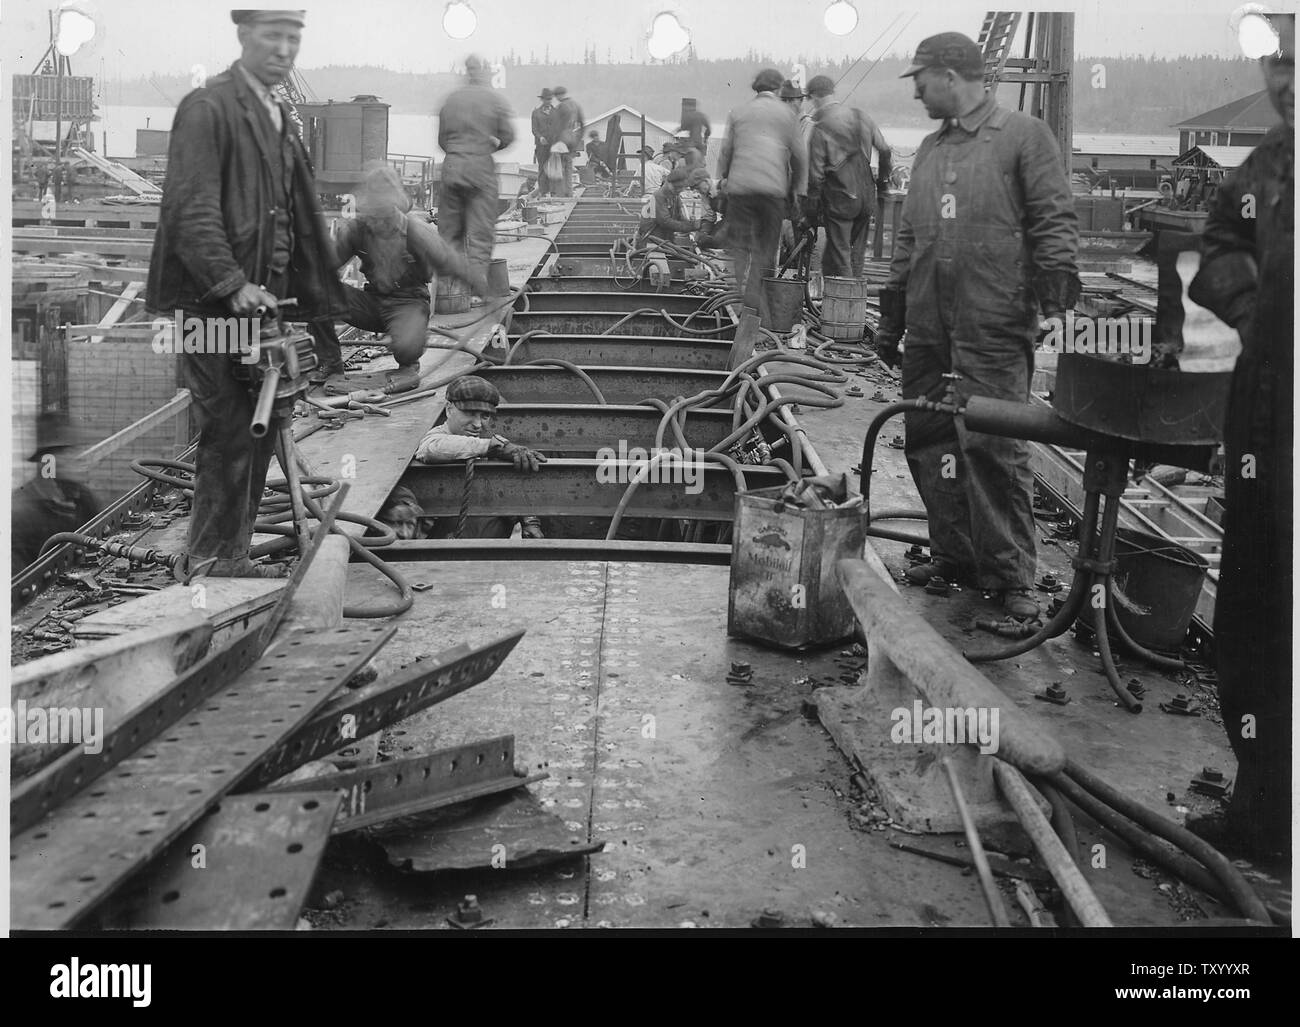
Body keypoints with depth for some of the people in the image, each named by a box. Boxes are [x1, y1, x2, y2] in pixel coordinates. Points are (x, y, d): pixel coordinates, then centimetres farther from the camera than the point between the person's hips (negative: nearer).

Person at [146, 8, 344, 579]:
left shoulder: (279, 119, 19)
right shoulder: (207, 108, -9)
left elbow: (303, 225, 21)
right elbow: (190, 210, -17)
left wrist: (323, 307, 17)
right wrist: (233, 285, -24)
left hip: (259, 303, 8)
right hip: (211, 304, -8)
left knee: (259, 432, 10)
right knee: (230, 435, -7)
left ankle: (233, 556, 20)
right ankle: (211, 563, 4)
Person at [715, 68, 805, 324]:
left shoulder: (738, 113, 12)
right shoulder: (787, 114, 10)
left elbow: (726, 152, 11)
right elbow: (798, 156, 9)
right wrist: (793, 188, 21)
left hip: (740, 186, 0)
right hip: (774, 188, 0)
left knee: (741, 247, 3)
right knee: (766, 248, 5)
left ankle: (746, 298, -14)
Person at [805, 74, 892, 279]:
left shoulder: (819, 129, -11)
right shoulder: (861, 118, 5)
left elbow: (815, 172, -11)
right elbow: (885, 151, 10)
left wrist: (813, 204, -1)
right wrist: (883, 180, 22)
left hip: (839, 200, -5)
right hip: (866, 197, 6)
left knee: (838, 257, 1)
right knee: (857, 252, 17)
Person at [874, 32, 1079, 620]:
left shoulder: (1023, 135, 0)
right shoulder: (930, 149, 21)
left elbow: (1054, 219, -5)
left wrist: (1057, 289, -16)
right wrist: (891, 317, 22)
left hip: (994, 329, -7)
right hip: (927, 328, 7)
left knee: (993, 445, -9)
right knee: (927, 442, 7)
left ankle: (1011, 575, 1)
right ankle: (953, 555, 21)